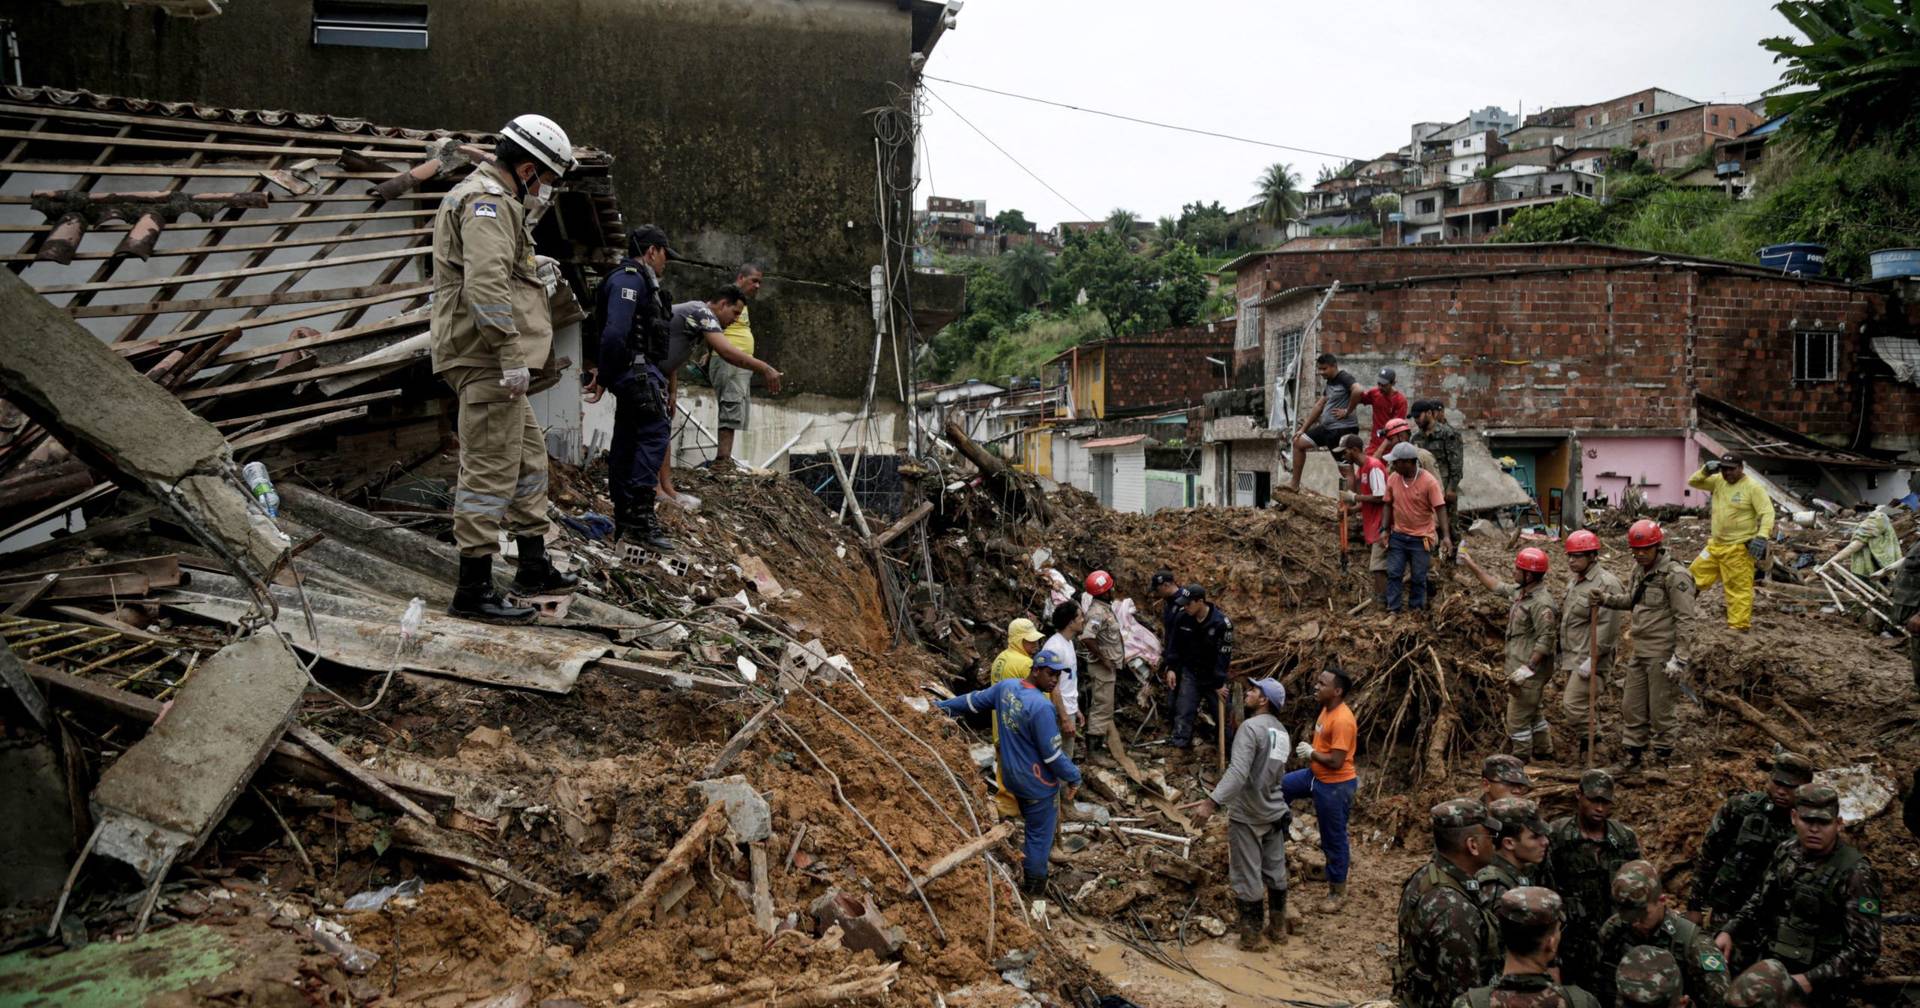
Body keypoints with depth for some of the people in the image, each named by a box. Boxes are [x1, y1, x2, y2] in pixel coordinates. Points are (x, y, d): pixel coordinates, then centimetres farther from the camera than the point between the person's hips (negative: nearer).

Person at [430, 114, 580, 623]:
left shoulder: (475, 195, 23)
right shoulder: (489, 201, -13)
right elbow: (488, 282, -26)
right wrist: (513, 355, -27)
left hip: (485, 358, 11)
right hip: (488, 358, -11)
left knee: (528, 454, 19)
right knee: (491, 467, -9)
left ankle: (534, 566, 28)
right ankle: (473, 590, -5)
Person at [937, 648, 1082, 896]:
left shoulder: (1005, 687, -6)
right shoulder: (1041, 707, -30)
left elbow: (975, 700, 9)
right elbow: (1052, 753, -24)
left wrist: (942, 707, 23)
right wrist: (1073, 777, -9)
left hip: (1013, 775, 8)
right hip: (1038, 782, -8)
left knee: (1034, 824, 28)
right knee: (1041, 834, 9)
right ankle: (1035, 886, 20)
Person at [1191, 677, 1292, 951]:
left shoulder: (1251, 727, -18)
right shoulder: (1281, 732, 8)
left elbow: (1238, 772, -30)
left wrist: (1212, 802, -35)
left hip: (1248, 817, -8)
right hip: (1275, 813, 8)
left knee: (1247, 878, 3)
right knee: (1275, 873, 18)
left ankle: (1253, 936, 11)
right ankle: (1278, 928, 29)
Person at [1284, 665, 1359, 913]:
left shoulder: (1342, 720, -28)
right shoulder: (1327, 709, 3)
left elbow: (1336, 761, -28)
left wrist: (1311, 753, -15)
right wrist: (1306, 751, 5)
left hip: (1335, 786, -9)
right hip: (1316, 776, 9)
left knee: (1333, 839, 4)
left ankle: (1338, 892, 20)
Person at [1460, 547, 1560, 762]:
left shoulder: (1541, 602, -23)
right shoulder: (1521, 592, 6)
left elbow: (1545, 639, -26)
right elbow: (1497, 587, 23)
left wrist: (1528, 668, -26)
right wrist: (1472, 566, 22)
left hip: (1530, 671, -10)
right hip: (1520, 666, 10)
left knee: (1518, 716, -1)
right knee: (1532, 711, 23)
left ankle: (1520, 759, 10)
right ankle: (1543, 750, 37)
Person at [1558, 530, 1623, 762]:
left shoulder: (1607, 584, -16)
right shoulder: (1573, 581, 15)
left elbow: (1607, 627, -22)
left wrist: (1592, 659, -24)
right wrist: (1561, 652, 22)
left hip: (1590, 658, -10)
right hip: (1572, 657, 10)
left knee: (1575, 703, -16)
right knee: (1569, 703, 13)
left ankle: (1592, 749, -4)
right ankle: (1587, 749, 23)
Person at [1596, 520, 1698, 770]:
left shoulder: (1675, 576, -16)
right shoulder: (1639, 570, 9)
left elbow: (1685, 620, -18)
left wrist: (1680, 658, -21)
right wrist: (1606, 598, 5)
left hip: (1662, 654, -8)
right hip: (1639, 651, 8)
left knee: (1659, 709, 3)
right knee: (1631, 707, 12)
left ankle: (1663, 756, 17)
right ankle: (1634, 754, 24)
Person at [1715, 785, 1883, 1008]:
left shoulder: (1855, 875, -17)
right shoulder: (1786, 853, 1)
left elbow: (1864, 950, -20)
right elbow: (1761, 901, 15)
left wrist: (1810, 981, -27)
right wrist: (1729, 931, 0)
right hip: (1770, 974, 6)